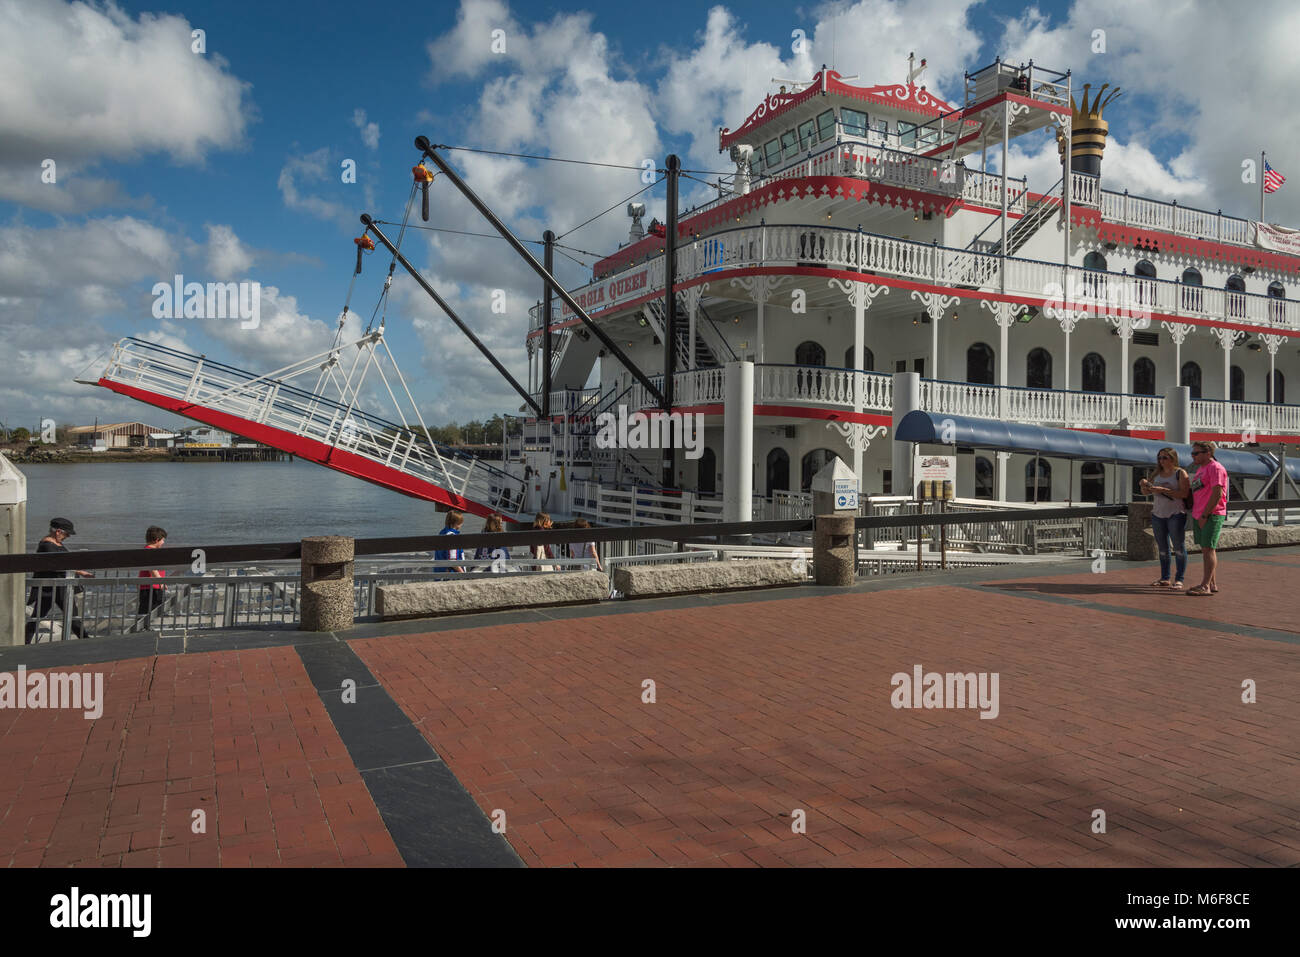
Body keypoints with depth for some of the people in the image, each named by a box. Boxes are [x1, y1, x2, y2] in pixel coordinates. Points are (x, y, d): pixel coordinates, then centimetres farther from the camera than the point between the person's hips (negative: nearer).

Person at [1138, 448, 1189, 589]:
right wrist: (1144, 484, -5)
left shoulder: (1180, 473, -3)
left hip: (1176, 514, -6)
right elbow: (1145, 492, 17)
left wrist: (1163, 490, -21)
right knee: (1162, 548, 9)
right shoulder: (1156, 474, 13)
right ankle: (1165, 579, 15)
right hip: (1158, 514, 6)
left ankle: (1179, 580, -2)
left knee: (1179, 547, -5)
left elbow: (1184, 493, -15)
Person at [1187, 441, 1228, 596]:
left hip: (1211, 515, -9)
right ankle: (1212, 584, 17)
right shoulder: (1201, 469, 20)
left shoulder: (1215, 468, -11)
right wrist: (1196, 516, 17)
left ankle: (1205, 586, -10)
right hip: (1199, 516, 9)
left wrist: (1205, 515, -18)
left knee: (1208, 549, -10)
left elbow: (1217, 494, -18)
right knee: (1206, 550, 11)